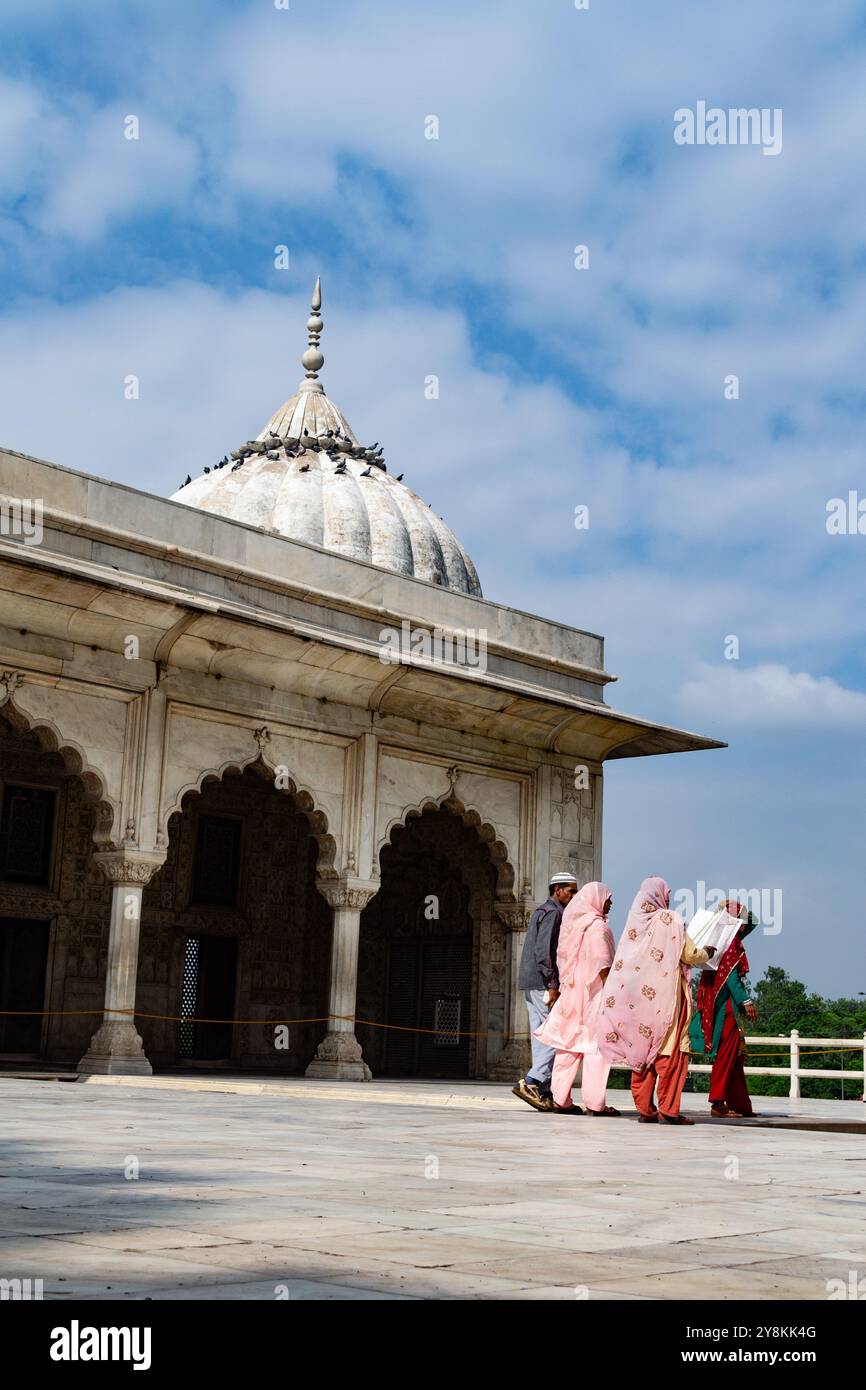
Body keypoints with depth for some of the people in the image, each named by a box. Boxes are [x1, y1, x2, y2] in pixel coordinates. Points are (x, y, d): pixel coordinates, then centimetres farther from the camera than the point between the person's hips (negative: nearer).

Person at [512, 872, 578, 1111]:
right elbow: (543, 950, -20)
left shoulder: (542, 911, 22)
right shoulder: (552, 912, -9)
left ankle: (545, 1092, 8)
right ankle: (531, 1082, -15)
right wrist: (552, 985, -21)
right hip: (543, 983, -10)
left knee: (542, 1036, 8)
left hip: (531, 984, 10)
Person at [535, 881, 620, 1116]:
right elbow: (602, 964, -15)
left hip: (570, 990, 8)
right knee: (595, 1044, -5)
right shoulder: (597, 925, -9)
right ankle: (595, 1102, -6)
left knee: (568, 1044, 8)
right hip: (592, 991, -7)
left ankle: (560, 1099, 7)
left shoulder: (571, 922, 14)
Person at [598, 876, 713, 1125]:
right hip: (664, 995, -5)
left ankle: (644, 1108, 10)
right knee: (668, 1051, -2)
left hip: (636, 995, 5)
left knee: (640, 1049, 9)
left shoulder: (634, 921, 8)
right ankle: (668, 1109, -5)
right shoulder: (670, 920, -7)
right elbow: (689, 955, -6)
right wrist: (707, 953, 17)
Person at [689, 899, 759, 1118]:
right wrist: (746, 1001, -19)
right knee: (727, 1052, -7)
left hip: (719, 1005, 10)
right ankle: (718, 1103, -7)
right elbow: (730, 974, -18)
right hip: (727, 1004, -10)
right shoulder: (731, 941, -11)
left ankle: (740, 1105, 17)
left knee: (735, 1054, 13)